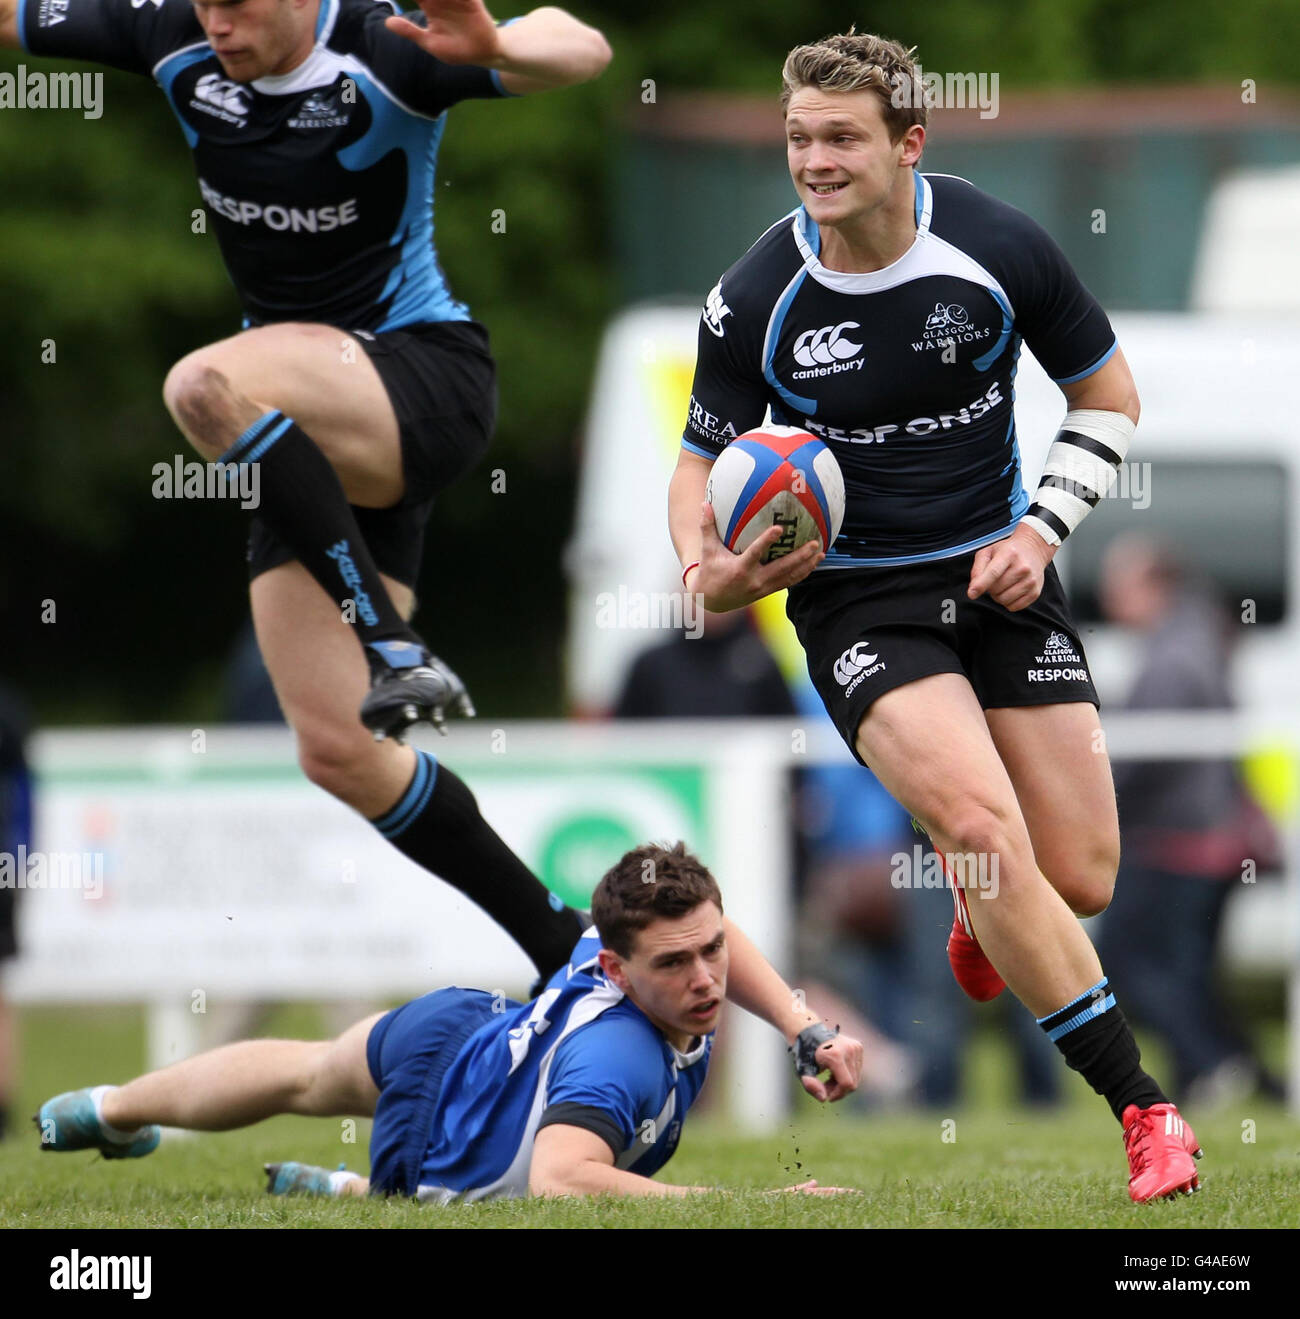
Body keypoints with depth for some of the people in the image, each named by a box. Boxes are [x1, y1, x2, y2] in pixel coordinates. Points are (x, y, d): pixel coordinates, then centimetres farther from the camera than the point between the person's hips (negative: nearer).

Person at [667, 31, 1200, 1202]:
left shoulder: (1000, 248, -10)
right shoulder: (754, 302, -12)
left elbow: (1108, 395, 4)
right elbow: (701, 468, 1)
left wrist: (1043, 531, -8)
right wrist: (711, 571, -20)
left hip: (998, 577, 2)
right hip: (856, 595, -2)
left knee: (1079, 882, 0)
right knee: (986, 831, -24)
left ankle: (980, 904, 40)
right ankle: (1141, 1107, -16)